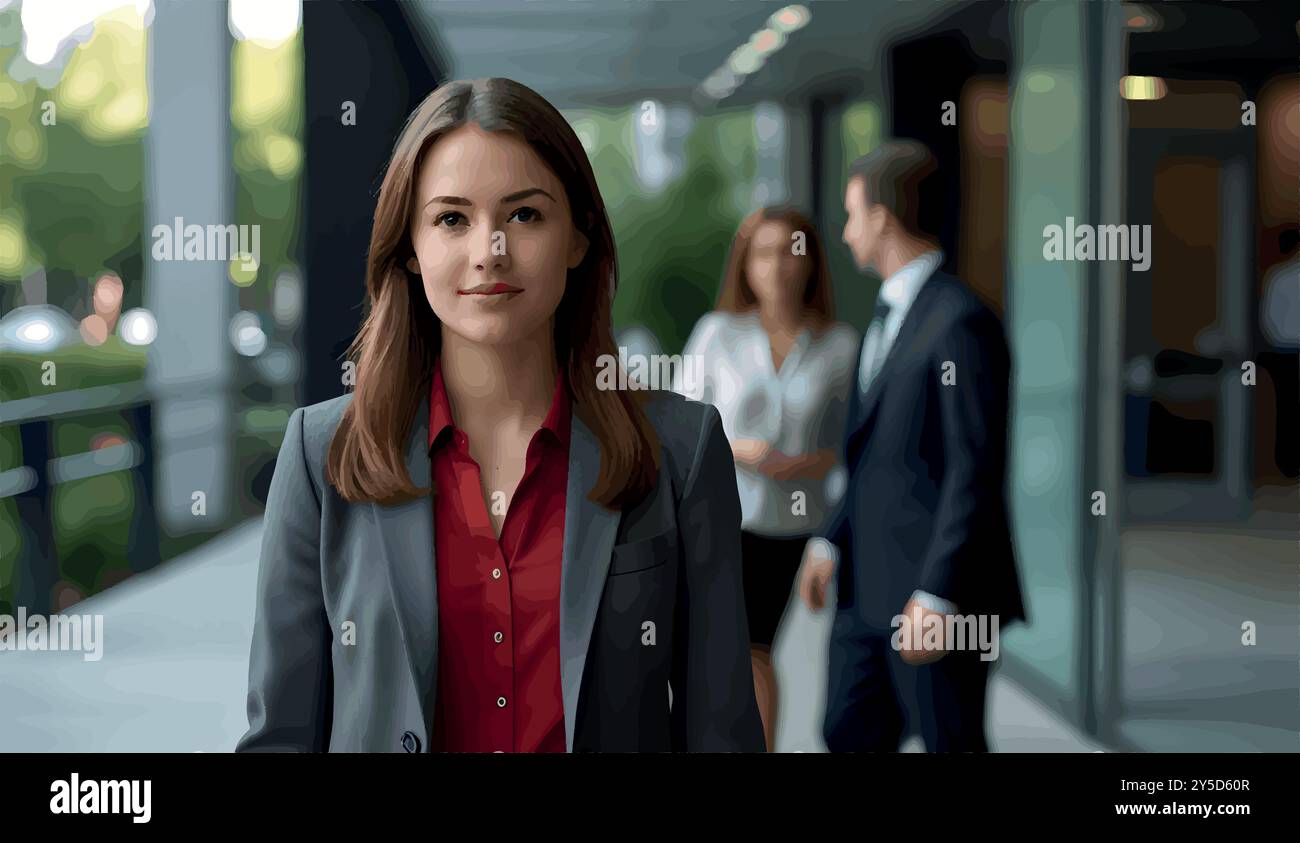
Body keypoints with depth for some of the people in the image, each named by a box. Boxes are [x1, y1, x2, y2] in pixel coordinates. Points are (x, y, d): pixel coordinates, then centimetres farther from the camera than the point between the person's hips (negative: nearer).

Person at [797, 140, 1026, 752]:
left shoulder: (961, 322, -17)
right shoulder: (891, 313, 14)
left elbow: (976, 472, -20)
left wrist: (936, 597, -22)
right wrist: (832, 542, 13)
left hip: (939, 589, -9)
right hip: (871, 588, 9)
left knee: (950, 743, 2)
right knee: (851, 735, 13)